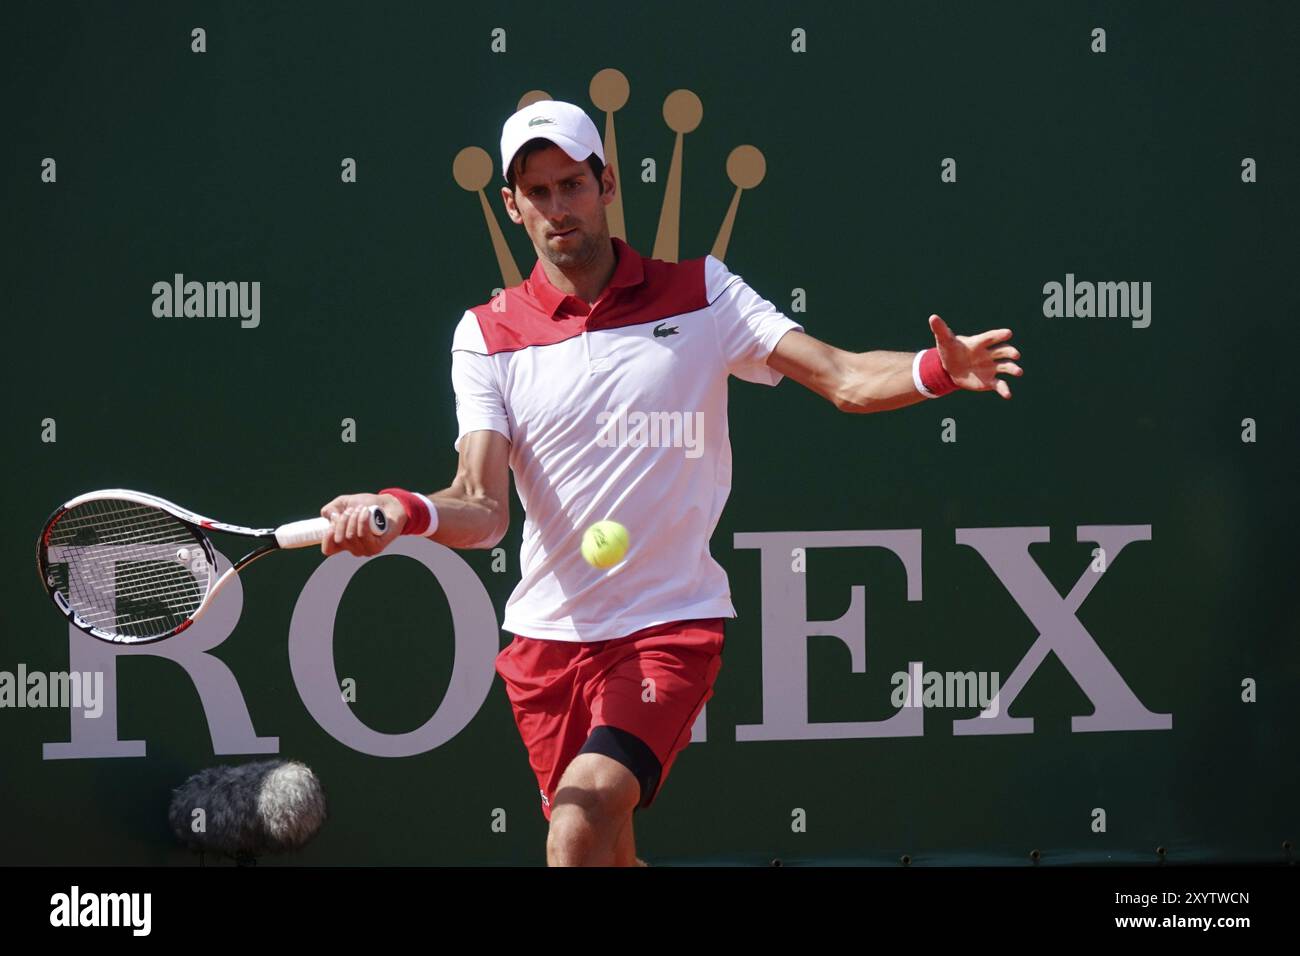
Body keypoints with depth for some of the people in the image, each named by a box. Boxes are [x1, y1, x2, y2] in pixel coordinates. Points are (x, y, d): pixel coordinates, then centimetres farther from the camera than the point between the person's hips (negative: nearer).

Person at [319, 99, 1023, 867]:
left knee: (579, 827, -25)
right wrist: (404, 513, -30)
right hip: (550, 633, 3)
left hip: (672, 623, -3)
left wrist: (937, 370, -29)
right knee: (608, 853, 11)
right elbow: (482, 509, -7)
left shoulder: (701, 294, 0)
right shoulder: (488, 335, 2)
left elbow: (844, 379, -7)